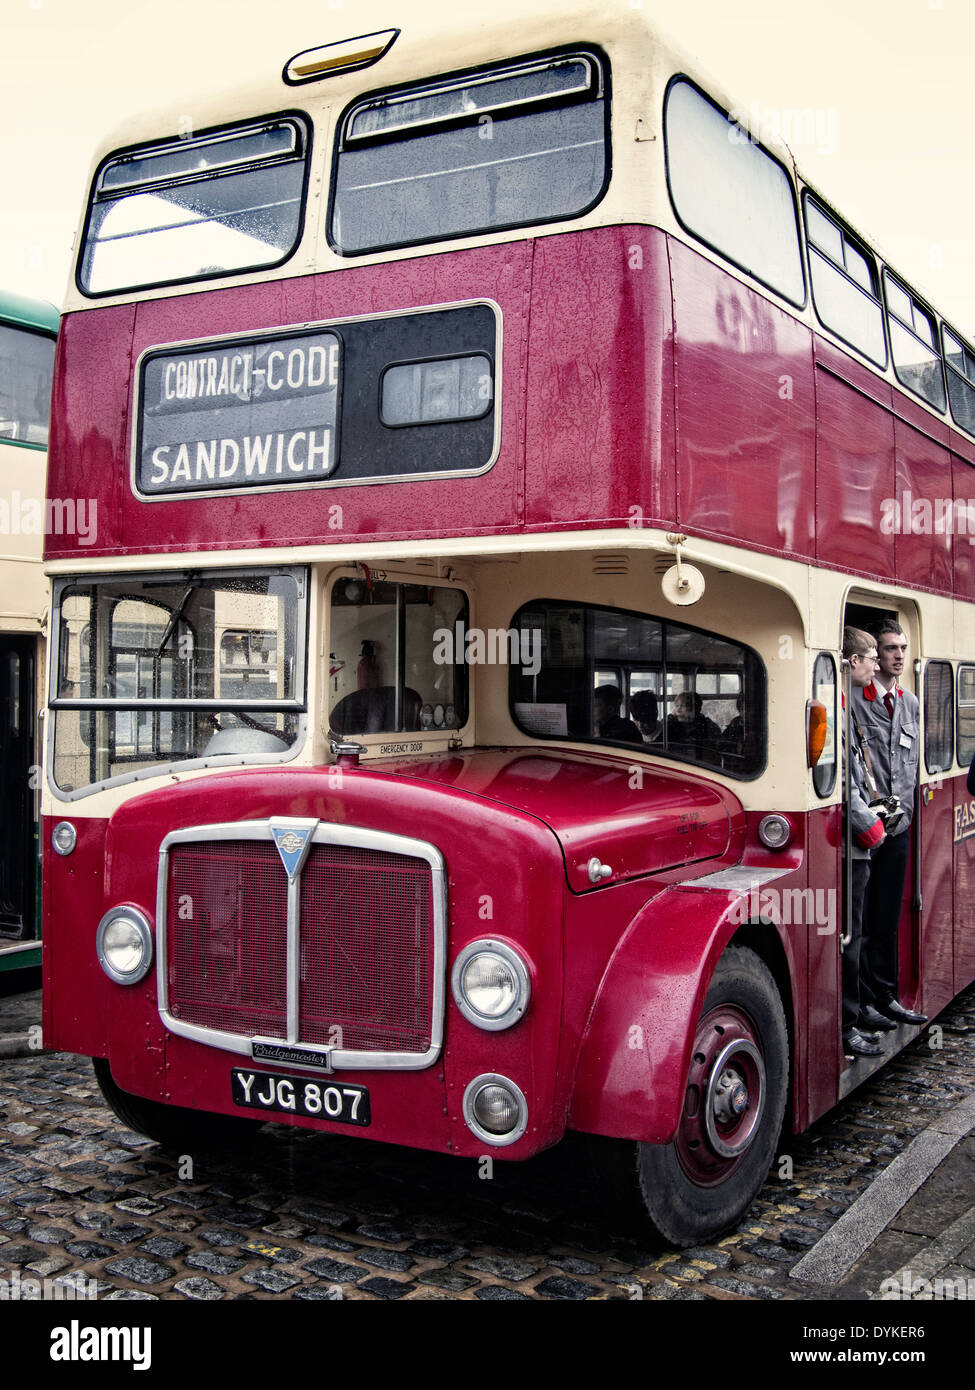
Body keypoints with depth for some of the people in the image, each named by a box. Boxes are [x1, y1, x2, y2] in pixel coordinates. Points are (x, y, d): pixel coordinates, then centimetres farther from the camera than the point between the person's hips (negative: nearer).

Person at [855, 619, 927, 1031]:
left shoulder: (911, 704, 14)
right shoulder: (853, 700, -9)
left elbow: (911, 765, 16)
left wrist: (900, 812, 7)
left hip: (896, 826, 7)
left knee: (888, 917, 13)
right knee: (860, 917, -2)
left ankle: (885, 997, 22)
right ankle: (861, 1002, 7)